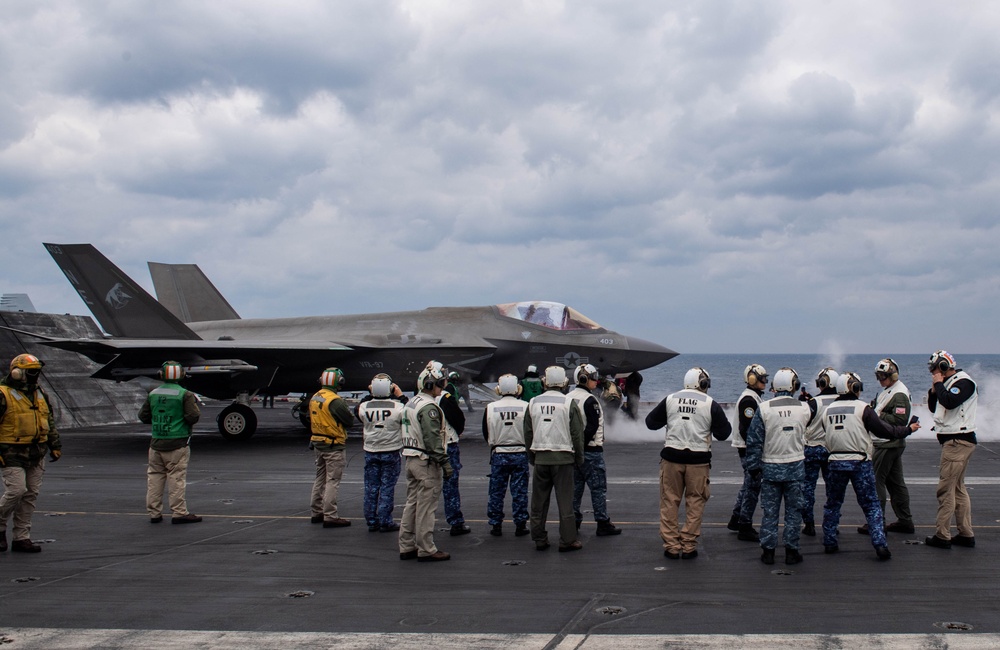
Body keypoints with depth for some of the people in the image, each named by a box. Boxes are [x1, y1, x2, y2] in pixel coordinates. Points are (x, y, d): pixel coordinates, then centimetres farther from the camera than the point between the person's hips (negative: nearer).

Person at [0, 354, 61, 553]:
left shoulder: (40, 395, 13)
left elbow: (50, 422, 22)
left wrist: (55, 445, 16)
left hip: (36, 454, 7)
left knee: (30, 494, 5)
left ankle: (21, 538, 11)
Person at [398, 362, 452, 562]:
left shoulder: (412, 402, 14)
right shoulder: (428, 407, -17)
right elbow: (433, 438, -22)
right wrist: (445, 463, -18)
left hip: (411, 459, 10)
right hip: (426, 462, -10)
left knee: (412, 503, 14)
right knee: (426, 506, -4)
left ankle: (407, 547, 19)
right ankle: (426, 550, 0)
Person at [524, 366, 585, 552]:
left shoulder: (533, 403, 3)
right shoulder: (568, 403, -7)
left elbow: (528, 433, 7)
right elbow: (577, 434, -5)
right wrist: (579, 458, 5)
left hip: (540, 458, 3)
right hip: (563, 458, -3)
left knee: (539, 501, 10)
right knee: (565, 501, 2)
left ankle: (539, 539, 15)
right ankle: (567, 540, 4)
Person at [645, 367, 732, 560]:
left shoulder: (670, 399, 3)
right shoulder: (710, 404, -3)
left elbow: (651, 422, 10)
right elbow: (722, 433, 1)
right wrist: (726, 423, 21)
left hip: (671, 458, 1)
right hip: (698, 460, -1)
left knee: (669, 502, 9)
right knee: (694, 503, 8)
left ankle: (671, 545, 10)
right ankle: (688, 546, 8)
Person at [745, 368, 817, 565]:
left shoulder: (764, 408, -10)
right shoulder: (804, 408, -8)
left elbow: (754, 440, -6)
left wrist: (753, 466, 2)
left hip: (770, 468, 0)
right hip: (795, 467, 0)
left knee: (770, 511, 8)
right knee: (793, 511, 9)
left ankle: (768, 551, 11)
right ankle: (792, 551, 12)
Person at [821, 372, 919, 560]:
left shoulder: (828, 410, 5)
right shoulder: (862, 408, -9)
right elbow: (884, 430, -5)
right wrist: (908, 429, 8)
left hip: (835, 462, 4)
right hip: (859, 462, -4)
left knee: (832, 504, 16)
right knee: (871, 505, 3)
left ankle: (829, 542, 18)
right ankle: (880, 545, -3)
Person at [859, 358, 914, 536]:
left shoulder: (899, 394, -16)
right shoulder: (887, 390, 15)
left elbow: (900, 419, -24)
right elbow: (879, 411, 23)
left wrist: (878, 415, -20)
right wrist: (873, 409, 4)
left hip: (888, 445, -10)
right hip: (889, 443, 10)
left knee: (876, 481, -6)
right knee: (895, 481, 14)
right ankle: (905, 521, 20)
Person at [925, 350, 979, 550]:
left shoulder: (964, 382, -12)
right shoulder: (950, 383, 17)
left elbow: (949, 402, -28)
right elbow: (934, 408, 20)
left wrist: (939, 384, -13)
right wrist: (934, 390, 4)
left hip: (957, 442, -11)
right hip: (953, 441, 11)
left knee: (945, 489, -9)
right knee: (958, 489, 13)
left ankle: (942, 536, -8)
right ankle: (966, 534, 18)